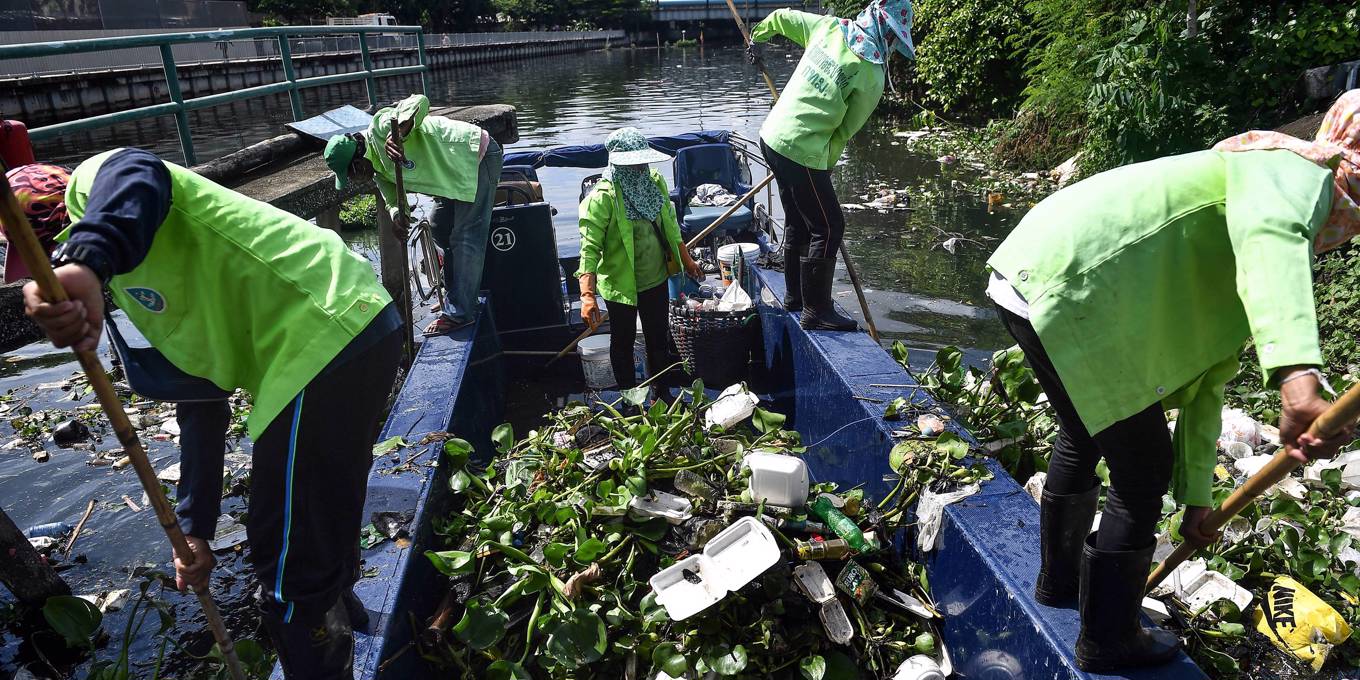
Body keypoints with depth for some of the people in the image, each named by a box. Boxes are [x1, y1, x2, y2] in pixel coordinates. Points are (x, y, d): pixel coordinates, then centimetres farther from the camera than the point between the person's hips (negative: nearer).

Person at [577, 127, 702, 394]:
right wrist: (588, 296, -37)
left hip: (656, 279, 6)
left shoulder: (655, 181, -2)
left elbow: (670, 226, 13)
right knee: (623, 343, 14)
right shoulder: (602, 198, -22)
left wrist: (686, 260, 20)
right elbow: (590, 247, -28)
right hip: (621, 284, -5)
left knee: (659, 340, 18)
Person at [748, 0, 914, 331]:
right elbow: (845, 131, -3)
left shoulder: (829, 27, 6)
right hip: (802, 152, -9)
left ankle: (795, 296, 34)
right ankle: (816, 311, 10)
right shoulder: (872, 78, -11)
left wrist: (756, 37, 38)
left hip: (771, 136, 9)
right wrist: (826, 163, 11)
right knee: (828, 228, 2)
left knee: (797, 221, 21)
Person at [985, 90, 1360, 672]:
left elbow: (1205, 381, 25)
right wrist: (1296, 372, -44)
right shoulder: (1297, 167, -2)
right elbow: (1269, 233, -28)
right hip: (1067, 292, -11)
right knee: (1144, 465, 1)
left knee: (1084, 436, 28)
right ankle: (1108, 641, 20)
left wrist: (1196, 495, 27)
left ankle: (1059, 581, 49)